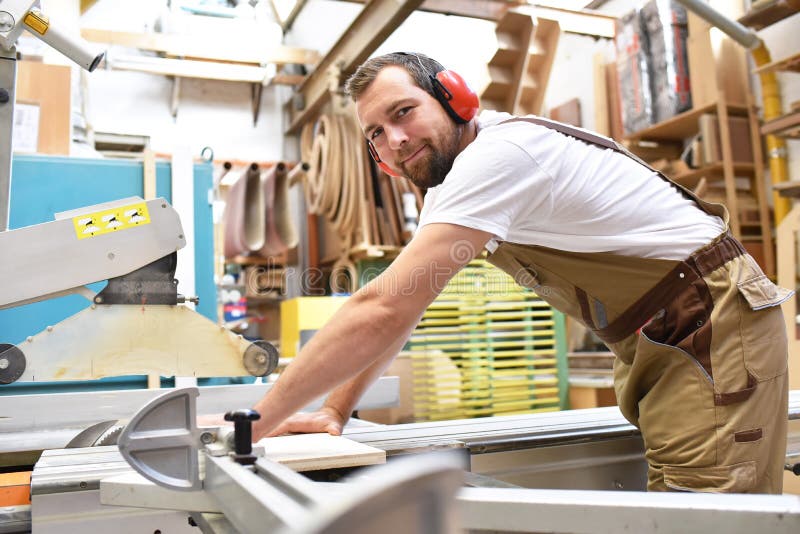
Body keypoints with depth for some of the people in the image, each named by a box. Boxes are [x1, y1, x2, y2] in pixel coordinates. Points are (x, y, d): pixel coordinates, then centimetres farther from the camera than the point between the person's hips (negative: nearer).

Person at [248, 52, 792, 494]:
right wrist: (334, 411, 2)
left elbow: (385, 310, -31)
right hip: (653, 343, 9)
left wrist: (260, 420, -23)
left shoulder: (498, 153, -25)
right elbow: (397, 310, 8)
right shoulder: (448, 184, 7)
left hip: (715, 321, -8)